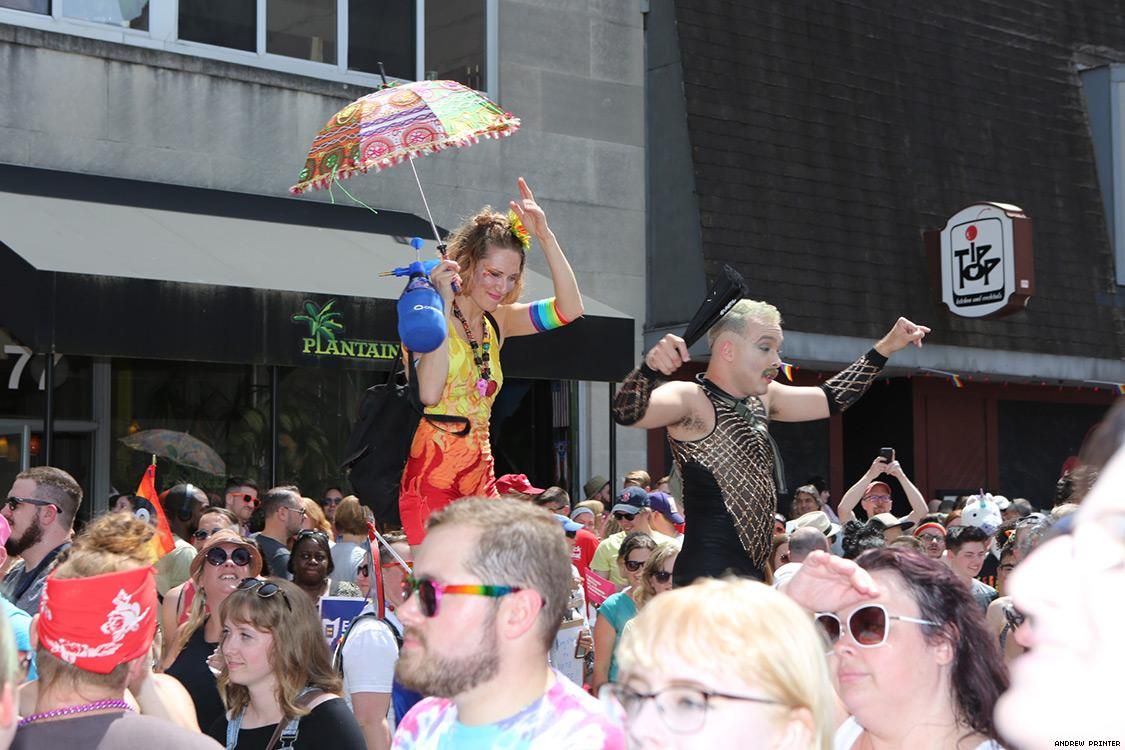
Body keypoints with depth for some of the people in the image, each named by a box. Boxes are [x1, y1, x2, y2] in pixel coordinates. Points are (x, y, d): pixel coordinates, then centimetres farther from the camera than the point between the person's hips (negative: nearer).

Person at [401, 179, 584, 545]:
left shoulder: (496, 323, 12)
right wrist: (444, 306, -19)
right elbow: (429, 393, -21)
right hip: (431, 478, -6)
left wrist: (545, 236, -4)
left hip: (480, 480, 7)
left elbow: (569, 309, 2)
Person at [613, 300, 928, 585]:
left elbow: (831, 399, 26)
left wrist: (886, 347, 22)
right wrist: (650, 368, -52)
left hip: (753, 575, 9)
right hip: (707, 577, -9)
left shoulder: (761, 399, 13)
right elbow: (628, 412, -32)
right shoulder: (691, 400, -13)